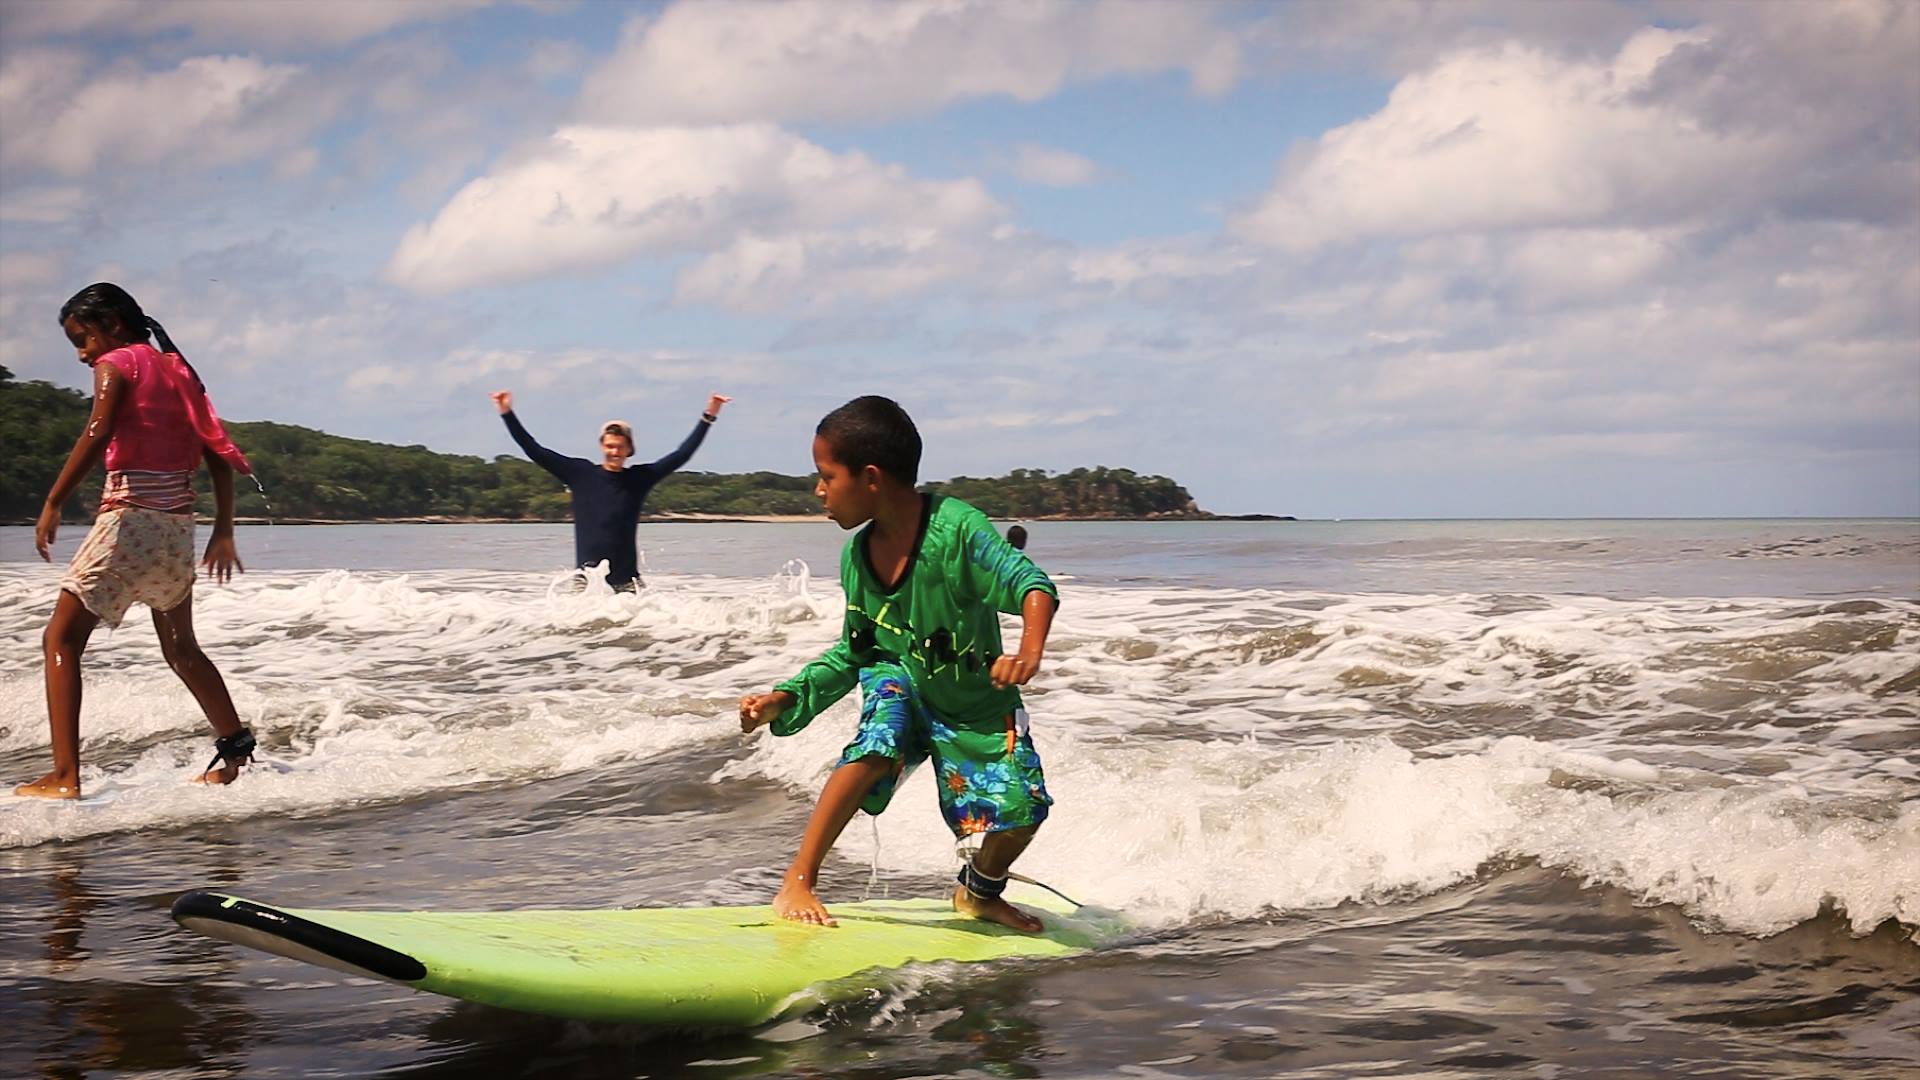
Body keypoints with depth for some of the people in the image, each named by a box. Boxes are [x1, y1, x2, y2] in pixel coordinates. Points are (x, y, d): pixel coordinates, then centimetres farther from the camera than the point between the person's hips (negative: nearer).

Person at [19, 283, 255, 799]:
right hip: (179, 525, 7)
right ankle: (236, 748, 30)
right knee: (181, 648, 23)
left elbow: (98, 433, -20)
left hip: (130, 518, -7)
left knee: (62, 641, -4)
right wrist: (223, 532, 19)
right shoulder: (177, 369, 17)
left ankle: (65, 776, -14)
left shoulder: (116, 364, -3)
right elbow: (219, 458, 15)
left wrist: (53, 504, -21)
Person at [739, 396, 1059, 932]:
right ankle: (797, 882, -23)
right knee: (879, 744, -30)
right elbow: (851, 655, 6)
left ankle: (979, 891, 19)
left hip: (978, 706, -2)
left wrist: (1029, 651, -53)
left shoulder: (957, 528, -25)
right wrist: (785, 700, -3)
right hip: (901, 685, 2)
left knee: (1023, 808, -15)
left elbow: (1032, 585, -34)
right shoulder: (857, 556, -7)